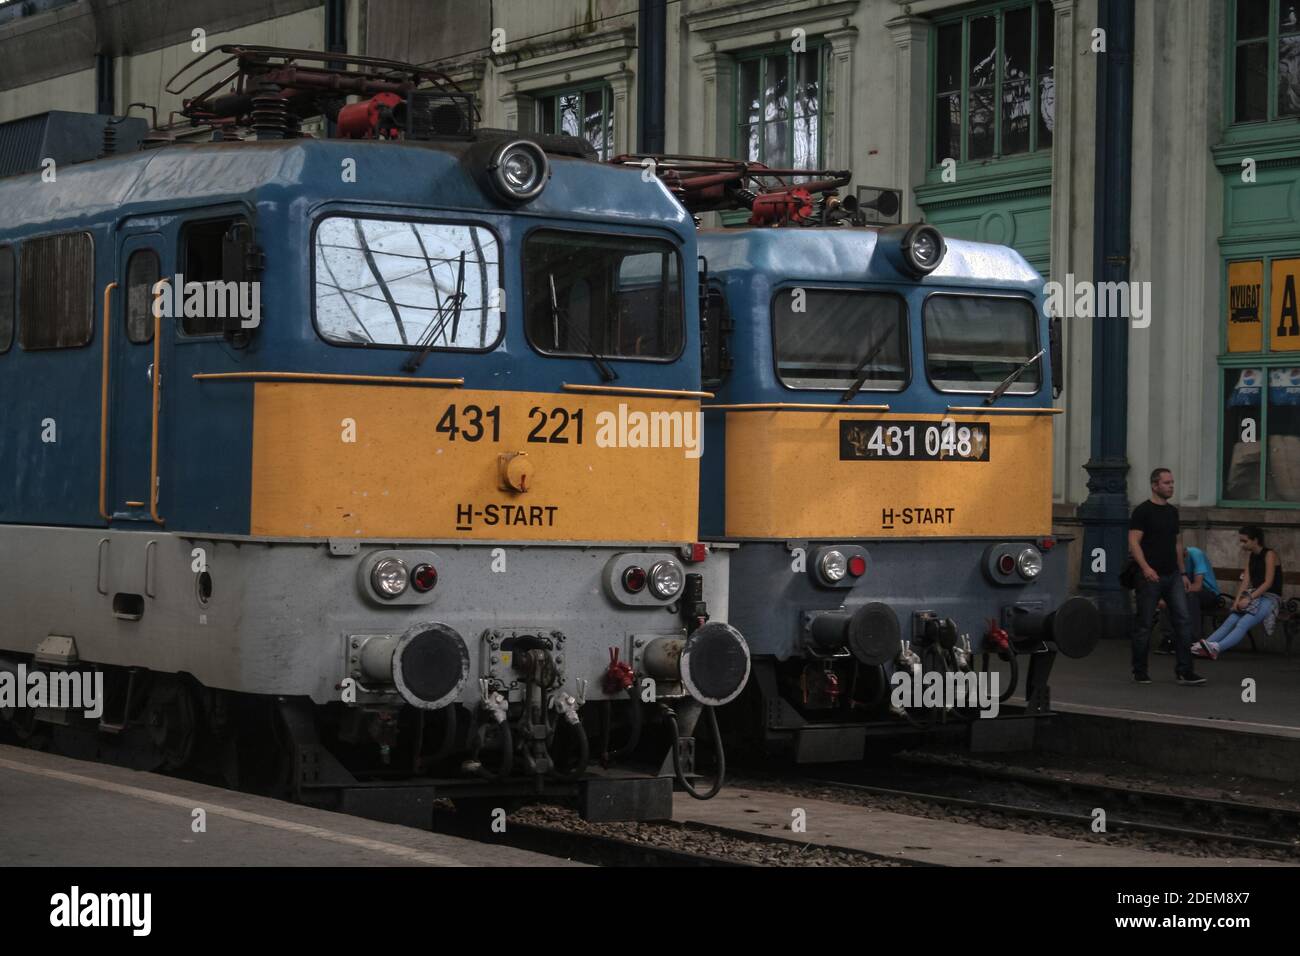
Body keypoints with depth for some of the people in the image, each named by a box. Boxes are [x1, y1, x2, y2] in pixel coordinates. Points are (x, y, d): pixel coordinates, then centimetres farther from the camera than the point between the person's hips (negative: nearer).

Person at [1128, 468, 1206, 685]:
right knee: (1145, 625, 2)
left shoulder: (1172, 512, 14)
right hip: (1151, 577, -7)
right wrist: (1145, 567, -29)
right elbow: (1134, 542, -17)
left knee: (1184, 620, -4)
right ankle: (1139, 671, 14)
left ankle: (1184, 671, -4)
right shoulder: (1143, 511, -9)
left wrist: (1182, 573, 17)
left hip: (1172, 577, 7)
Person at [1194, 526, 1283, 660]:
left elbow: (1268, 582, -15)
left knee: (1243, 624, -30)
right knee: (1230, 621, -18)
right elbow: (1246, 580, 8)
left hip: (1270, 598, -7)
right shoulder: (1250, 556, 16)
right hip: (1254, 596, 7)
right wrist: (1238, 599, -9)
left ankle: (1216, 648, -52)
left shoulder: (1269, 555, -7)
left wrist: (1249, 598, -22)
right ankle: (1203, 645, -37)